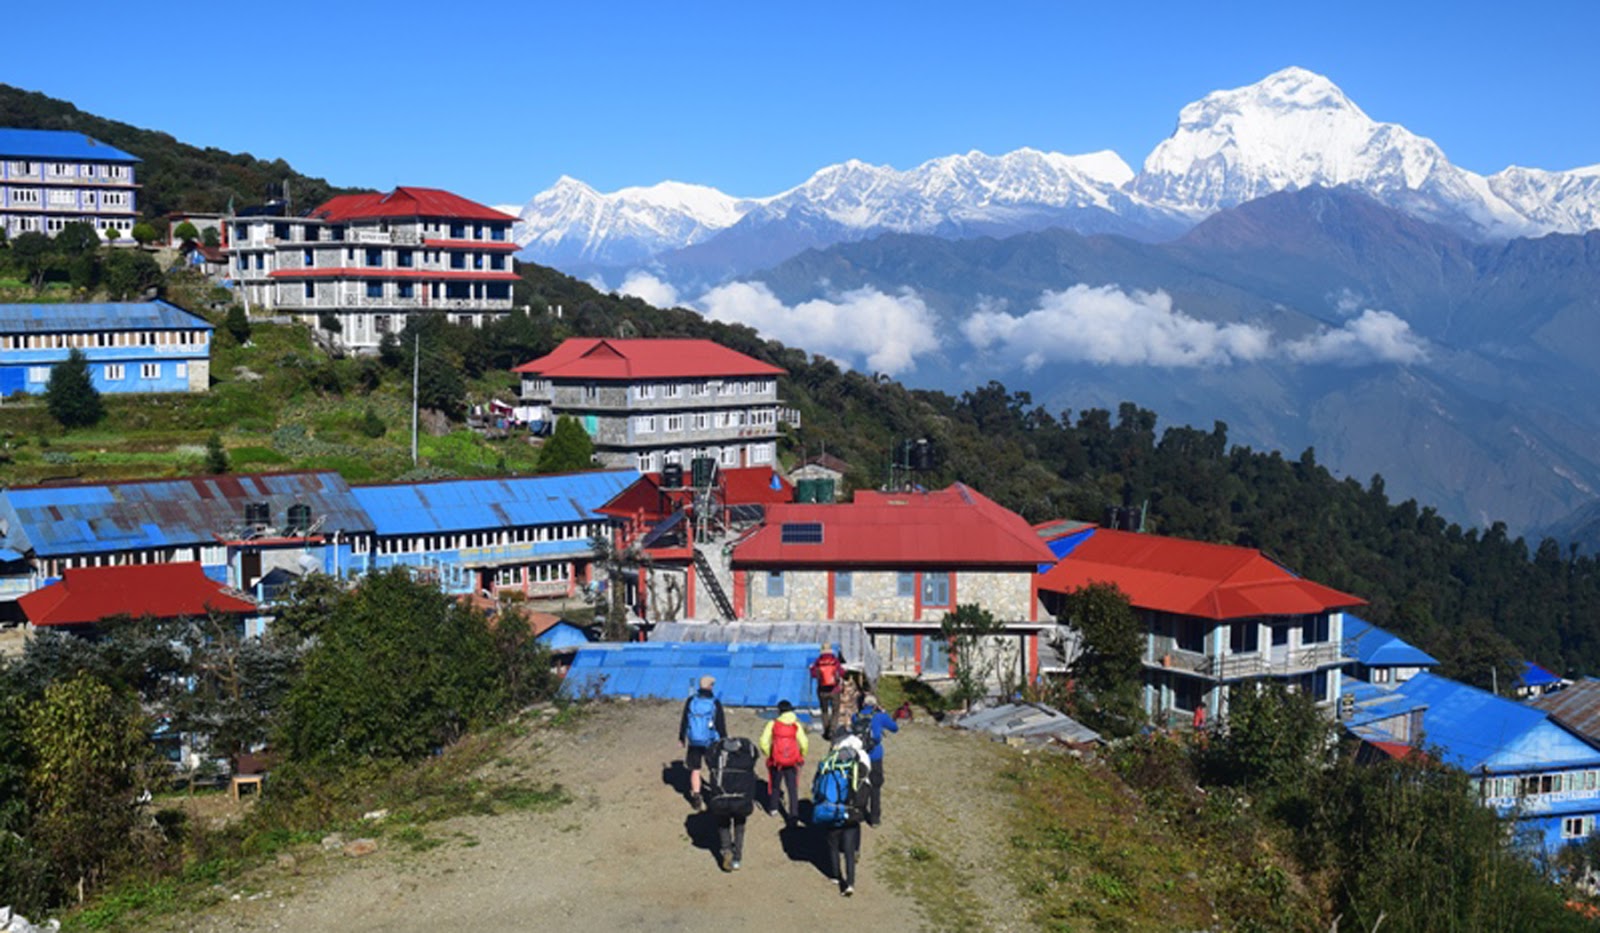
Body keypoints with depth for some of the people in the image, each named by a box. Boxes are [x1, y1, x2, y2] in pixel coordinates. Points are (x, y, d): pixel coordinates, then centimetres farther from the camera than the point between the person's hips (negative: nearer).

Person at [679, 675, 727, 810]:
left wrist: (681, 737, 14)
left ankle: (696, 797, 3)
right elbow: (721, 724, -6)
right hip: (711, 742, -1)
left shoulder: (690, 701, -4)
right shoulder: (715, 703, -10)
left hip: (694, 742, 1)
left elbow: (683, 721, 3)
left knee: (695, 770, 8)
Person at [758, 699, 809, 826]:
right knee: (793, 788, 4)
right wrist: (801, 757, 12)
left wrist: (768, 755, 7)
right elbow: (804, 744, -5)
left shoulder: (772, 724, -5)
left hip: (776, 762, 0)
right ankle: (794, 812, -5)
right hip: (792, 763, 0)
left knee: (775, 786, 20)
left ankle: (773, 808, 36)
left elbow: (764, 742, -8)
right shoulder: (797, 725, -2)